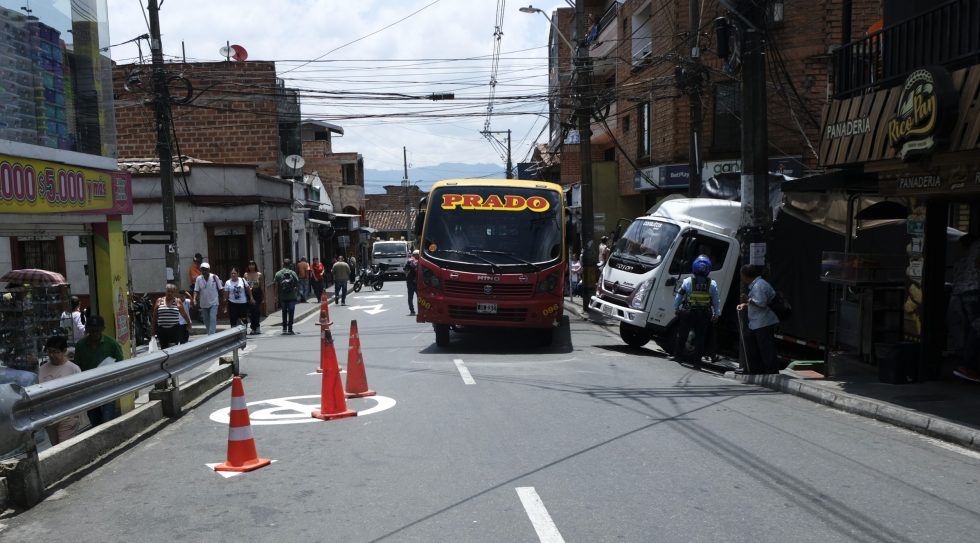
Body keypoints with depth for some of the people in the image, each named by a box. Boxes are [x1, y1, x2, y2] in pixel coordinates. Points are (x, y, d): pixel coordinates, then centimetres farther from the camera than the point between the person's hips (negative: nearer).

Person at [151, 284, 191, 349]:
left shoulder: (178, 301, 4)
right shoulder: (159, 301, 7)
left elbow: (184, 314, 10)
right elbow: (155, 316, 11)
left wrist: (189, 323, 16)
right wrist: (153, 328, 11)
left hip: (174, 329, -2)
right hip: (162, 330, 2)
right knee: (163, 348, 6)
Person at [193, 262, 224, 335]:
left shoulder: (214, 277, -7)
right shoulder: (198, 279, -3)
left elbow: (220, 289, 0)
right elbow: (196, 291, -6)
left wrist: (221, 301, 1)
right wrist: (195, 300, -21)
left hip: (213, 303, -3)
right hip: (203, 304, 3)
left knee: (213, 319, -15)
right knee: (206, 321, 12)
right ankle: (210, 334, 29)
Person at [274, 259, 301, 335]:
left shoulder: (278, 274, 0)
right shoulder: (293, 273, -5)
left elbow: (275, 285, -2)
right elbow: (297, 284, -6)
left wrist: (277, 296, 6)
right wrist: (298, 293, 8)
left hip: (282, 297, 2)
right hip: (292, 296, -2)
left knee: (284, 312, 14)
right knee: (291, 313, 3)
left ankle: (284, 329, 13)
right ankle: (290, 329, 1)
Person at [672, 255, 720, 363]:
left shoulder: (687, 281, -9)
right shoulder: (712, 284, -7)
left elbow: (678, 296, -3)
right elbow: (717, 301, -1)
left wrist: (676, 309, 9)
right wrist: (717, 314, 8)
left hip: (687, 314, 0)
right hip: (704, 315, 1)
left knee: (682, 335, 13)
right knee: (700, 337, 10)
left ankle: (676, 354, 20)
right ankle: (697, 358, 13)